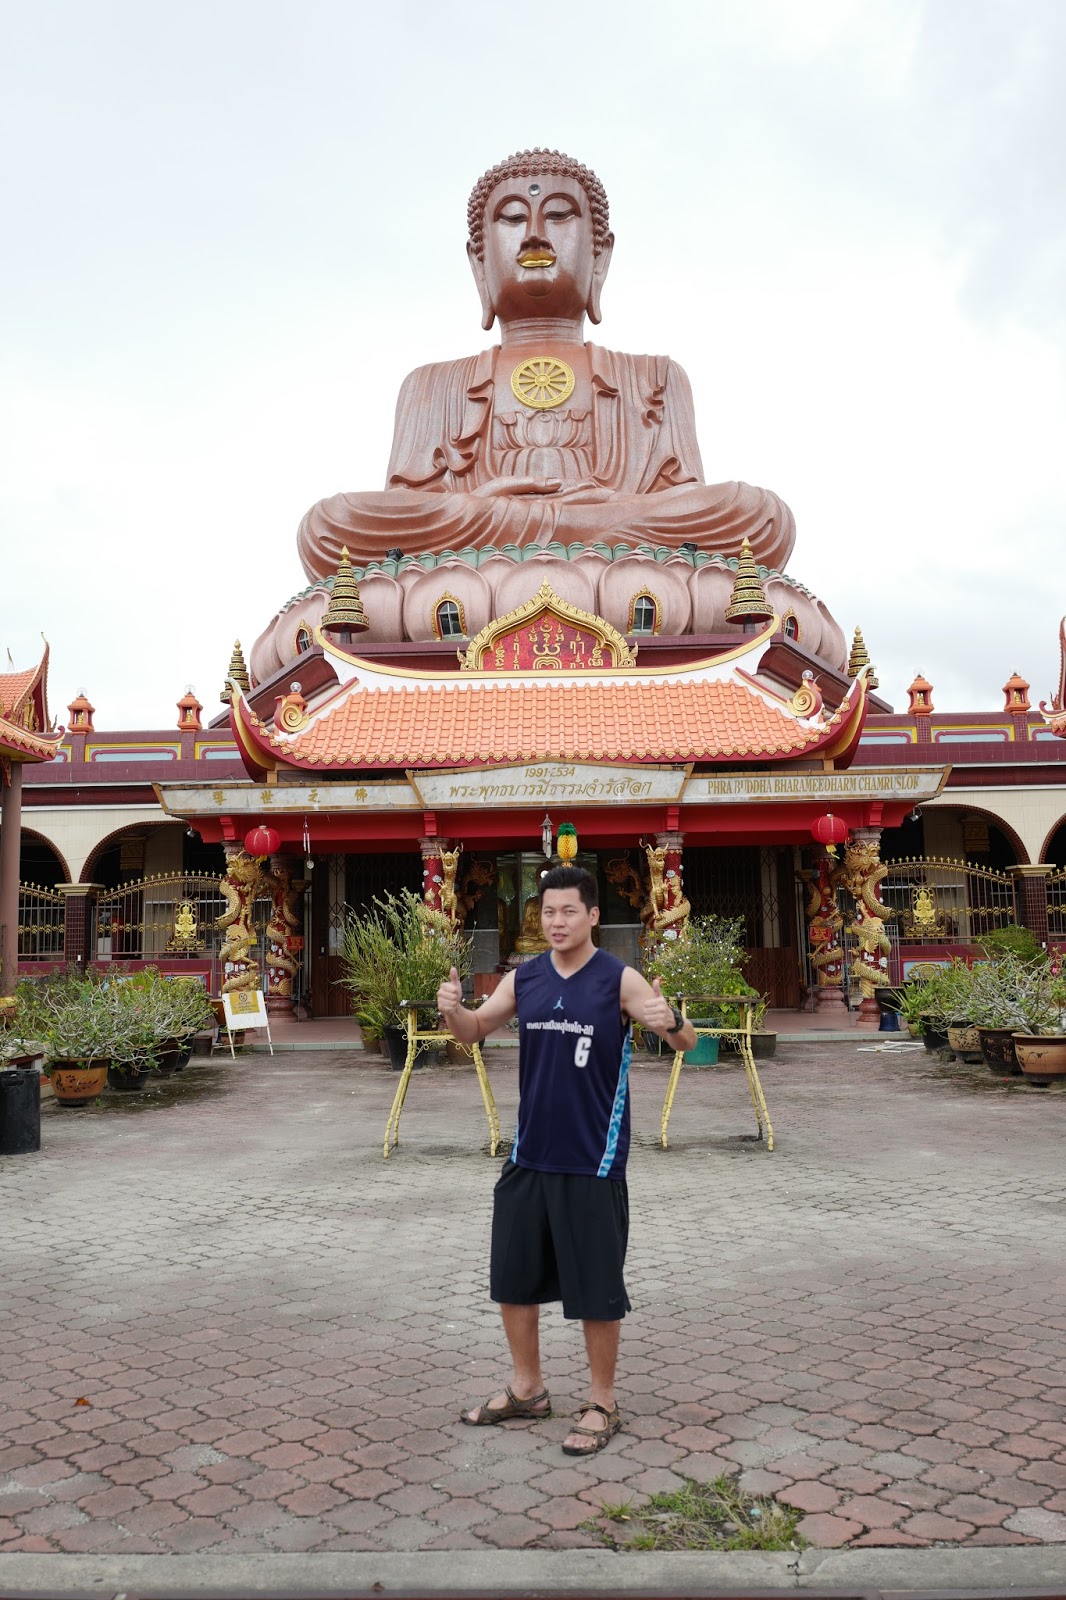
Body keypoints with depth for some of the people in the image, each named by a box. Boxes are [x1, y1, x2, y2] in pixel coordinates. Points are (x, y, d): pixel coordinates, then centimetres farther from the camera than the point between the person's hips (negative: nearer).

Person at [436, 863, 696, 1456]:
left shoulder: (619, 979, -10)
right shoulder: (524, 978, 3)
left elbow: (686, 1040, -14)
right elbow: (474, 1031, 10)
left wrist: (671, 1020, -38)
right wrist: (453, 1008, -13)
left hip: (593, 1162, -5)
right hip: (529, 1157, 5)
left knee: (596, 1289, 6)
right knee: (514, 1278, 16)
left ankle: (602, 1405, 26)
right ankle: (528, 1389, 37)